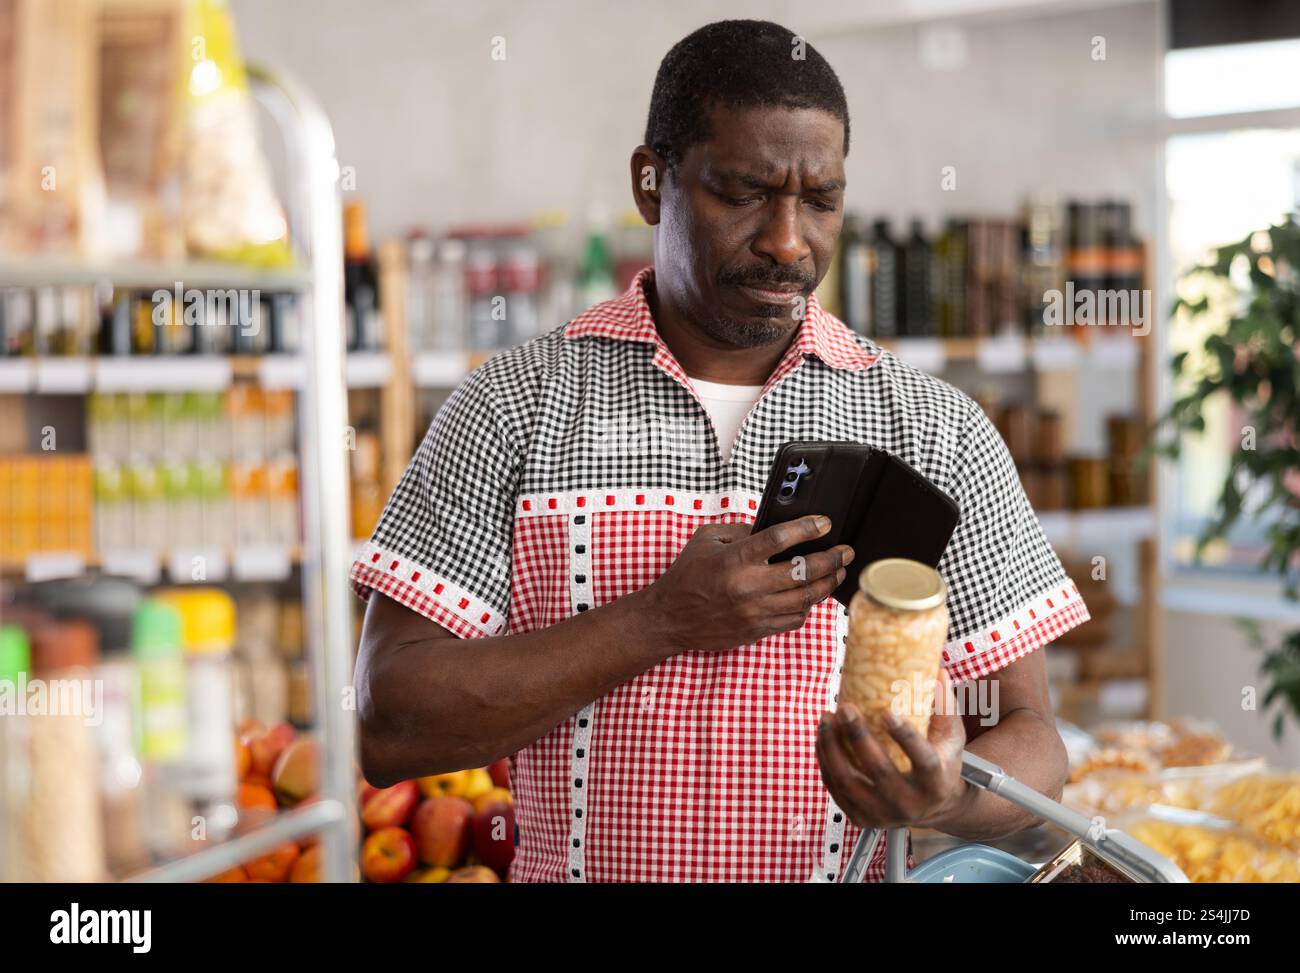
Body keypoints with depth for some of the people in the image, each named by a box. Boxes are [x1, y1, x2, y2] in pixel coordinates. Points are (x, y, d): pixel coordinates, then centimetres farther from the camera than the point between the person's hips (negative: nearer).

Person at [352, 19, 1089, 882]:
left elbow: (1029, 743, 4)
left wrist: (947, 796, -17)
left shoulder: (936, 430, 5)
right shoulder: (515, 406, 2)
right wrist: (663, 622, -13)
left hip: (845, 870, 1)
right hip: (574, 865, 0)